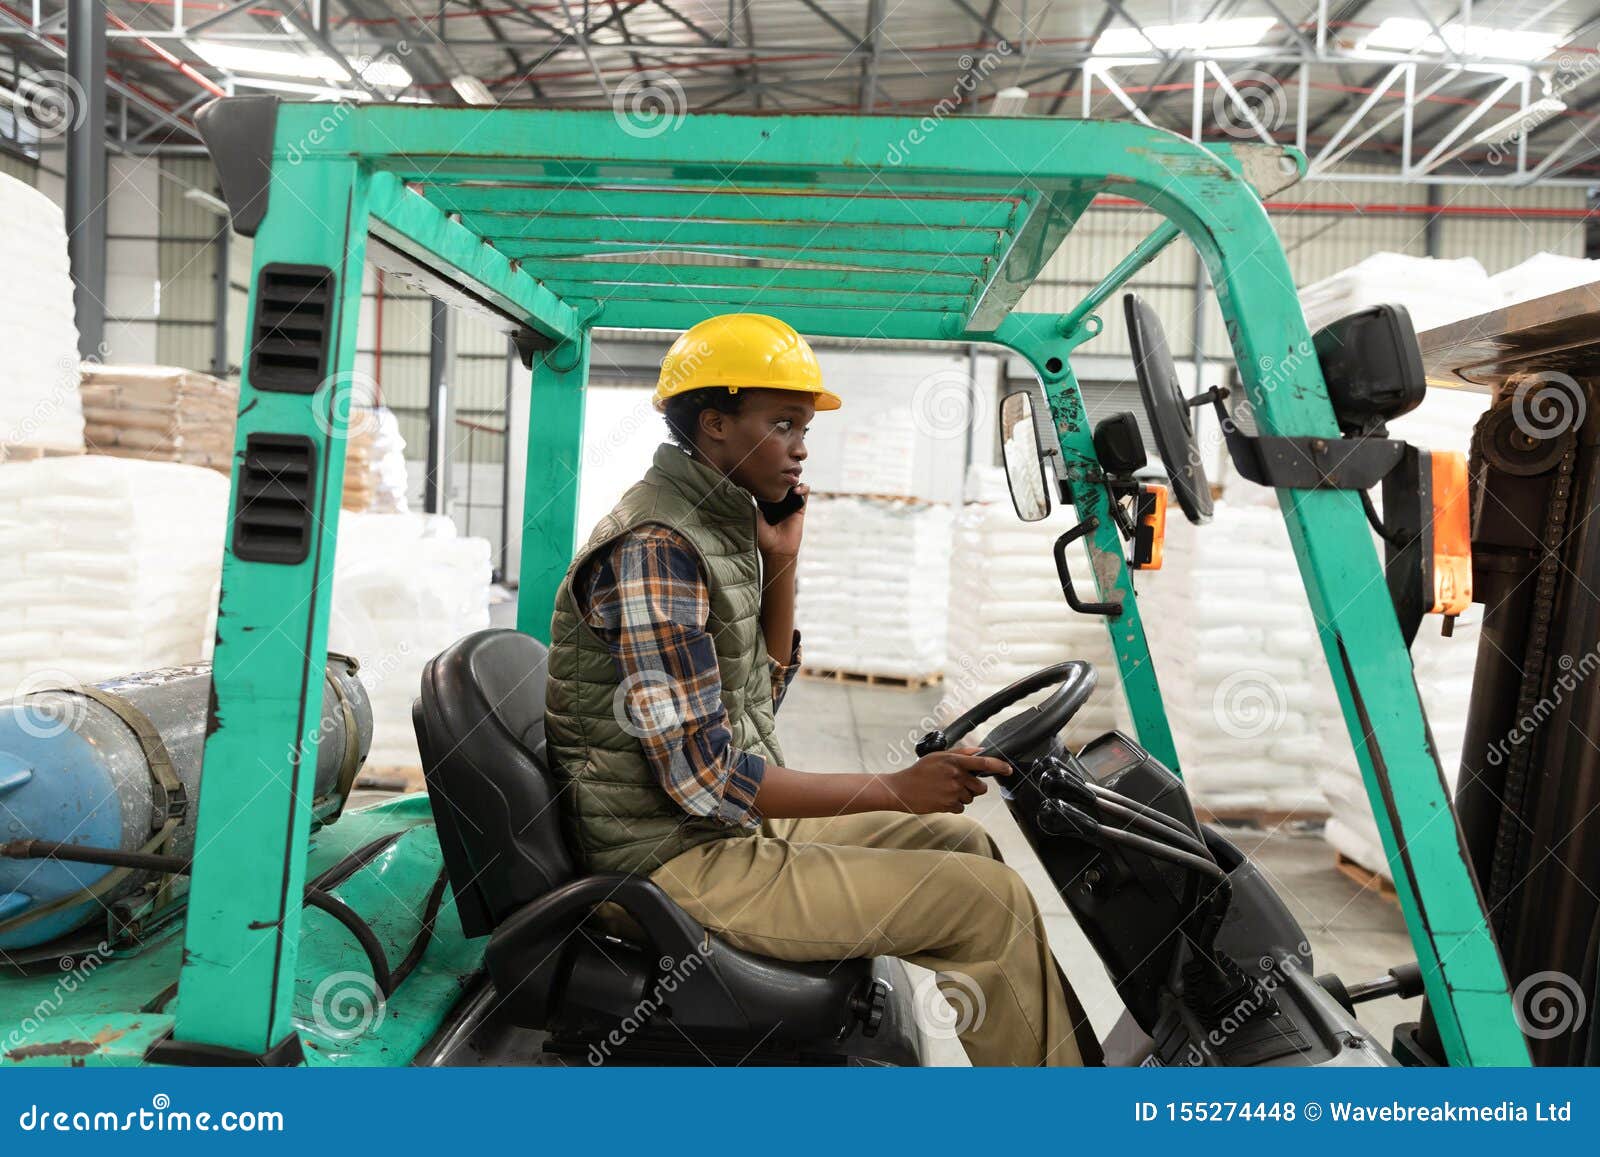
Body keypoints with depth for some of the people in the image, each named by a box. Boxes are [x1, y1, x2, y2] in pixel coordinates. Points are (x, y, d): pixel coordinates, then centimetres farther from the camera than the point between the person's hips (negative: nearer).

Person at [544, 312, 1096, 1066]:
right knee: (991, 900, -11)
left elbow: (761, 696, 15)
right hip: (685, 863, -10)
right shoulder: (655, 548, -20)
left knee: (957, 839, 15)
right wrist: (897, 788, -20)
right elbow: (705, 777, -24)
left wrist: (782, 561, 3)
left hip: (729, 828, 10)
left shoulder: (718, 526, 10)